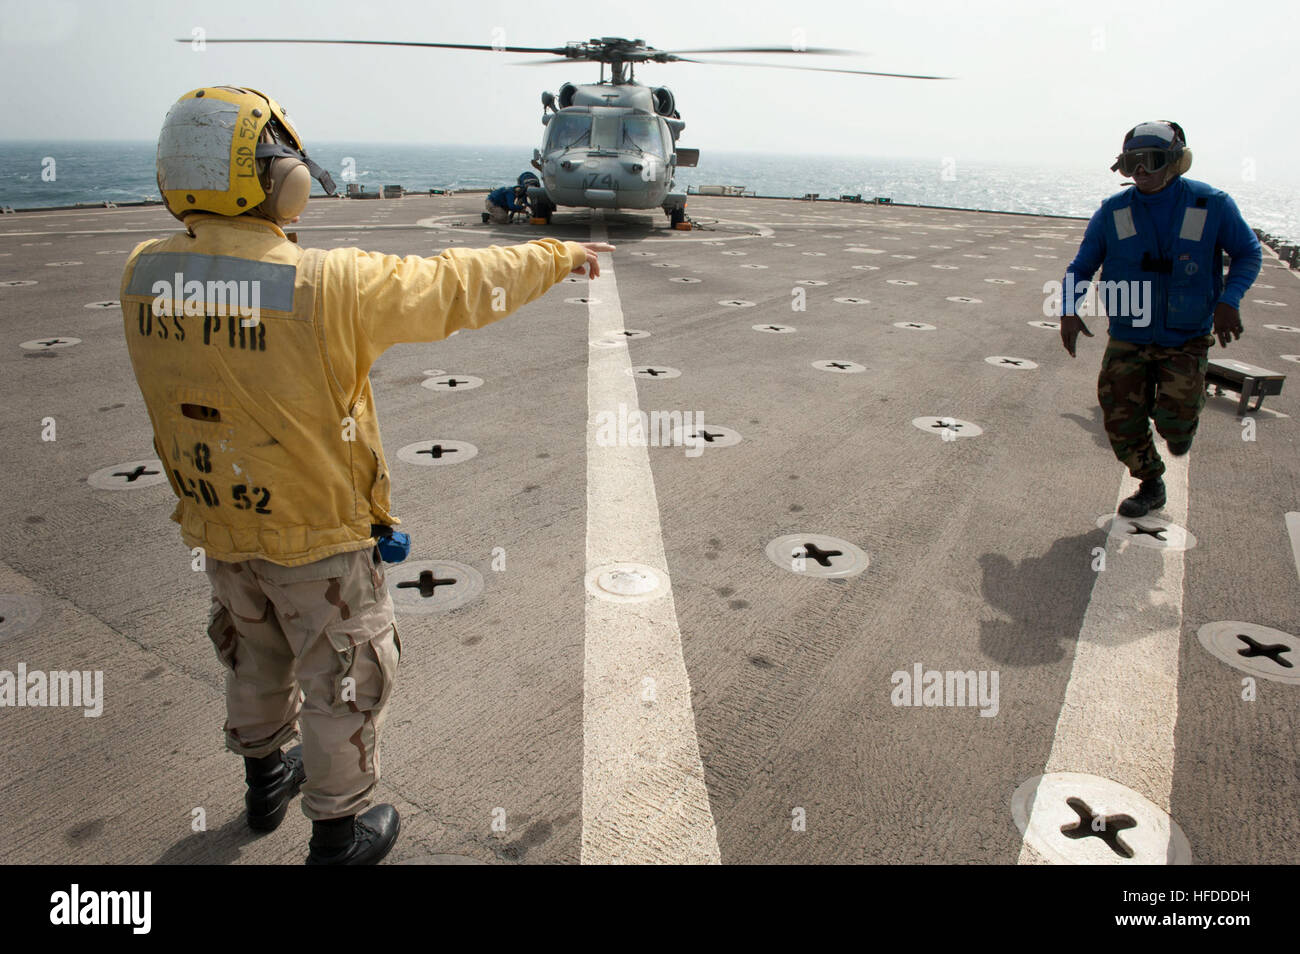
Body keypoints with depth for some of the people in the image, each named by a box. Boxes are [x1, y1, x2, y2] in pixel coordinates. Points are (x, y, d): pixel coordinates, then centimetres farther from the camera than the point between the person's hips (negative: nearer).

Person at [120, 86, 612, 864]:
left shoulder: (144, 275, -12)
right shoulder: (327, 285, -28)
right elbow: (455, 288, -18)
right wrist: (556, 257, -3)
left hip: (218, 523, 6)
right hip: (319, 535, -6)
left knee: (258, 658, 29)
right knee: (343, 683, 15)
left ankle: (267, 780, 53)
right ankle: (339, 836, 33)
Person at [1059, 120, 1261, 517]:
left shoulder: (1212, 205, -7)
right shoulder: (1113, 212, -3)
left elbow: (1249, 253, 5)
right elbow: (1080, 267, 3)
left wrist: (1229, 300, -13)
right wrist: (1069, 310, -16)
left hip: (1185, 339, -2)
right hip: (1128, 339, 2)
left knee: (1175, 425, -14)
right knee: (1122, 424, 0)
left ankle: (1181, 412, 27)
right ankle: (1150, 486, 27)